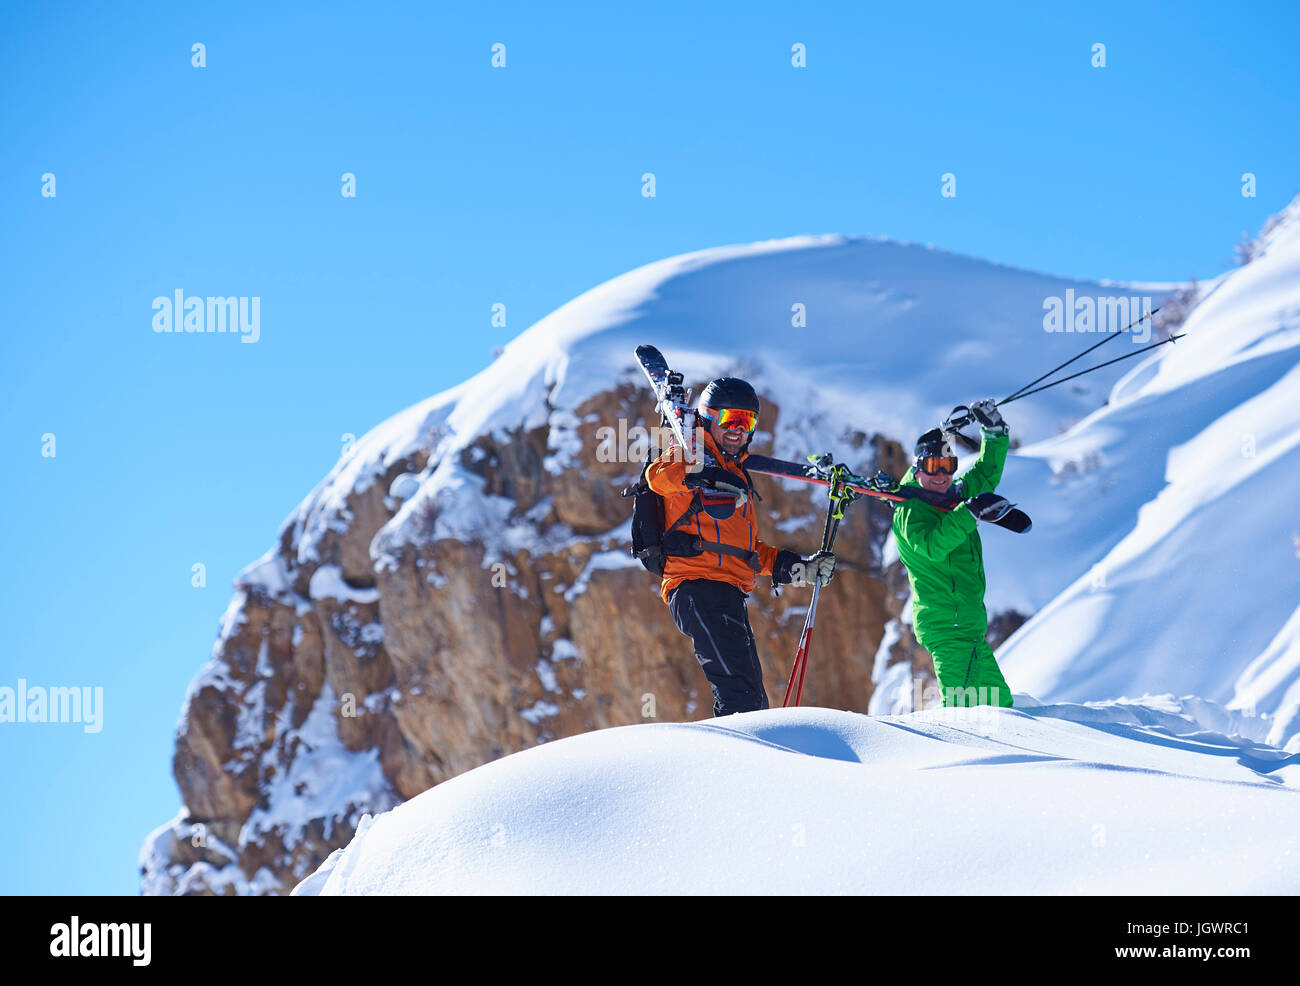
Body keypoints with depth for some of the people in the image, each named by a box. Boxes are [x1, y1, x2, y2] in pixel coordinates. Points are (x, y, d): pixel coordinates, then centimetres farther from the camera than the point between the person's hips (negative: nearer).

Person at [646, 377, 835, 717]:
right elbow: (658, 476, -16)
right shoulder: (694, 453, 8)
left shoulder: (738, 476, 32)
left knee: (751, 701, 8)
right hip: (698, 587, -9)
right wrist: (699, 475, -33)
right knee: (739, 693, -24)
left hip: (731, 594, 9)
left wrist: (798, 566, 27)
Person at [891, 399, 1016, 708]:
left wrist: (994, 432, 20)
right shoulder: (910, 509, -9)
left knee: (999, 700, 14)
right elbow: (932, 546, -28)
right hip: (947, 623, -9)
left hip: (970, 624, 9)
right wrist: (970, 512, -32)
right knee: (962, 705, -22)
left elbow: (987, 473, 32)